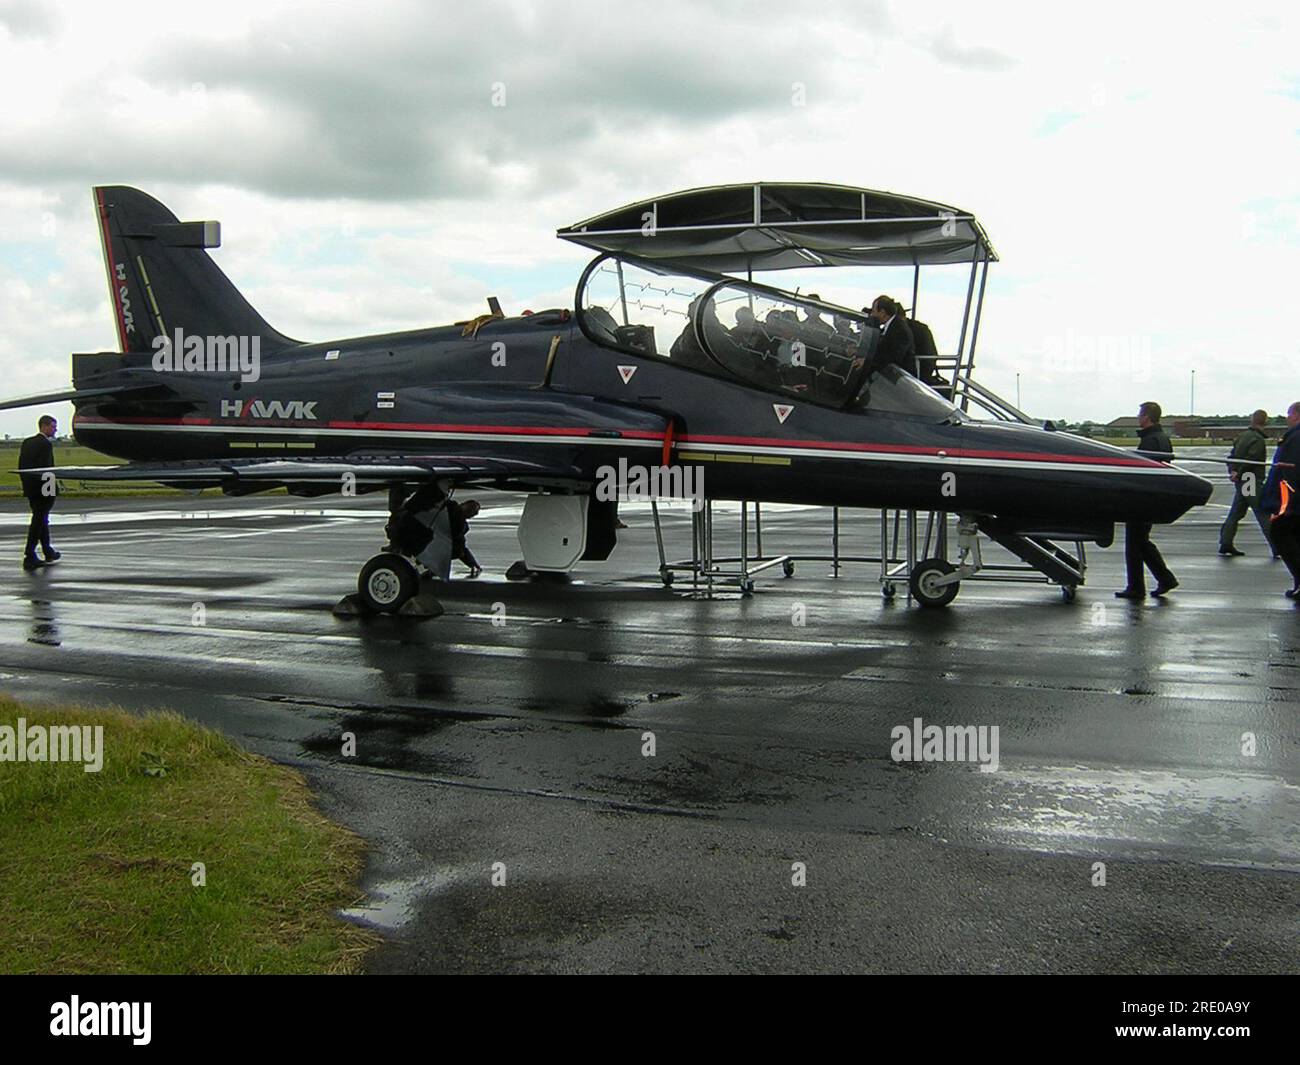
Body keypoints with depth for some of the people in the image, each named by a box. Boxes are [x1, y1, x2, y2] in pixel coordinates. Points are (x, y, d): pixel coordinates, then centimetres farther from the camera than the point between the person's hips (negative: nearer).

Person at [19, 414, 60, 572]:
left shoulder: (27, 442, 9)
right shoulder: (46, 444, -16)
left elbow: (21, 466, 10)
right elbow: (45, 470, -22)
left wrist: (27, 486, 14)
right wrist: (53, 488, -15)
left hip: (31, 490, 8)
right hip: (44, 492, -8)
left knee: (41, 520, 18)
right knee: (39, 522, -3)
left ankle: (49, 553, 29)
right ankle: (29, 557, -4)